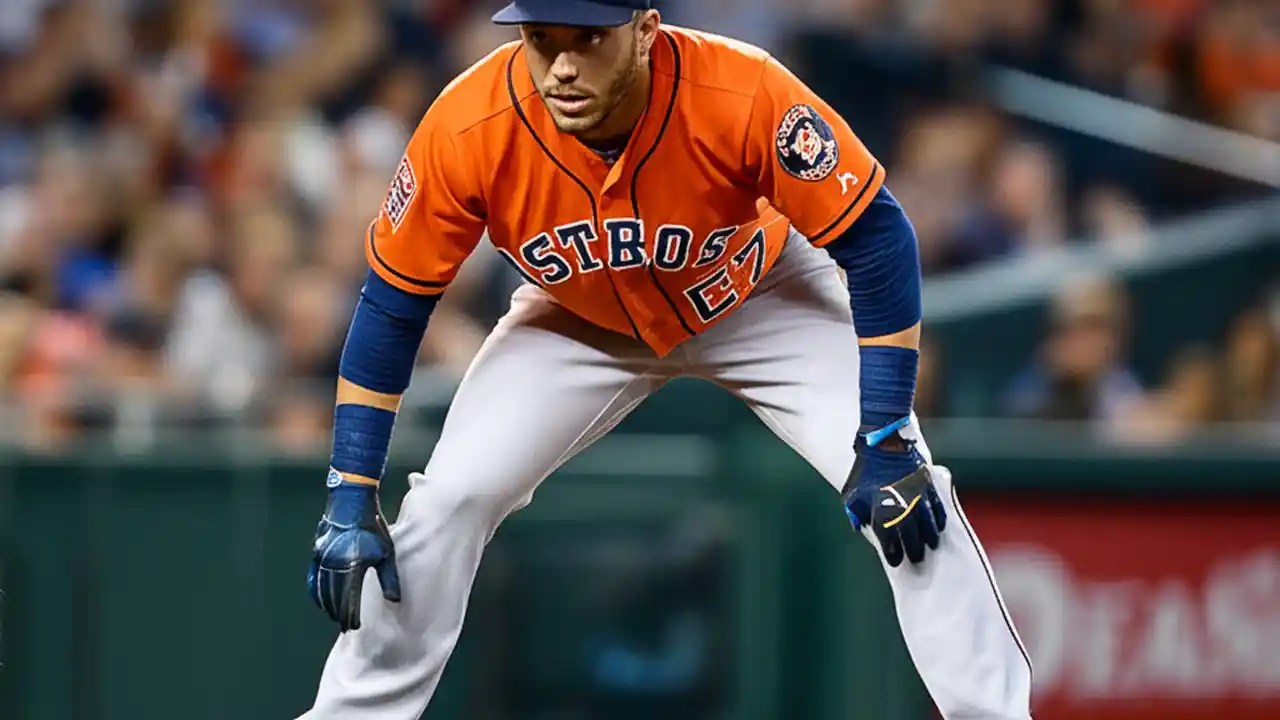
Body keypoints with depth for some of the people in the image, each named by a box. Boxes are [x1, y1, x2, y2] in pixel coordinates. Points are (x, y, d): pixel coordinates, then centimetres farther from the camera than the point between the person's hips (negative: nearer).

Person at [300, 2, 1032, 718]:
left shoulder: (745, 97, -39)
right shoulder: (465, 130, -34)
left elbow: (877, 239, -28)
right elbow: (393, 307, -20)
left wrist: (886, 443, -29)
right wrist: (351, 499, -22)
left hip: (759, 300, -1)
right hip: (579, 319, 1)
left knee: (904, 487, -16)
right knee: (450, 497, -12)